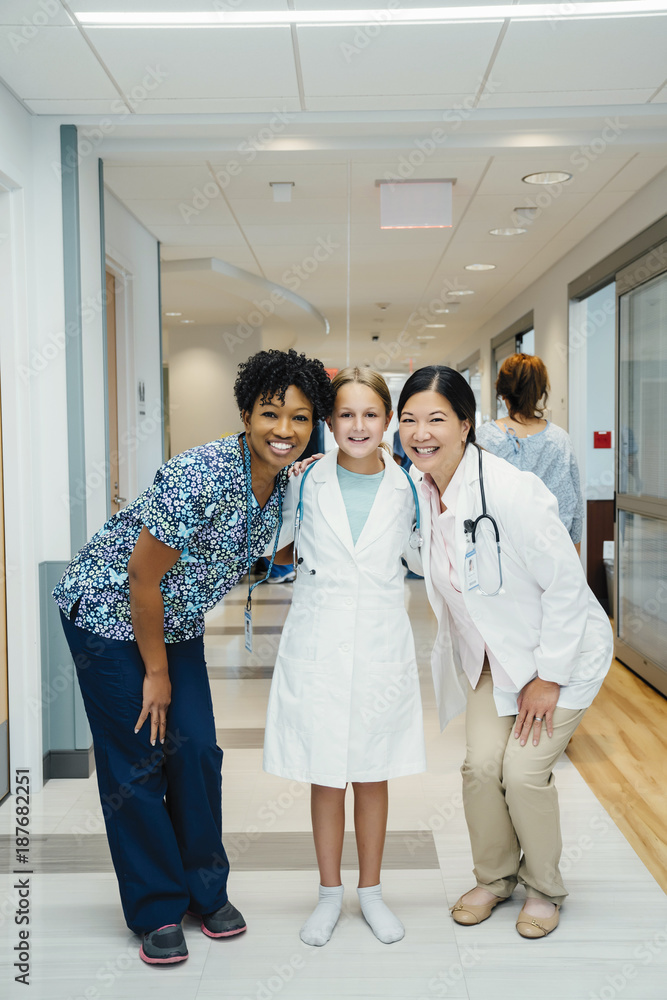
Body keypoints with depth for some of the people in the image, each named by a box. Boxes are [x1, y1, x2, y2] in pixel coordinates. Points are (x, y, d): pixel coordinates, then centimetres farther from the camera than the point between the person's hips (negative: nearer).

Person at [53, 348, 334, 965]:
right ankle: (156, 910, 16)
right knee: (136, 759, -1)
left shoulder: (284, 487, -6)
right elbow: (142, 575, -25)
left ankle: (206, 891, 24)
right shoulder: (200, 476, -31)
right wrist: (156, 673, -15)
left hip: (176, 621, 7)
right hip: (109, 613, -6)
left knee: (197, 750, 6)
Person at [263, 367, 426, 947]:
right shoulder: (306, 482, -3)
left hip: (382, 647, 1)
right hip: (317, 647, 0)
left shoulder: (406, 487, -1)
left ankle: (371, 891, 32)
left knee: (372, 776, 13)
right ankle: (330, 893, 30)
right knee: (324, 777, 10)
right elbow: (267, 541, 12)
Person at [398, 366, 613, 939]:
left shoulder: (512, 490, -30)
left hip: (564, 651, -5)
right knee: (480, 765, -3)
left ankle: (544, 889, 20)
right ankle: (495, 877, 25)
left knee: (523, 770, -9)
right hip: (492, 654, 5)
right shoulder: (417, 490, -9)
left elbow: (566, 585, -23)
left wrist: (548, 678, -18)